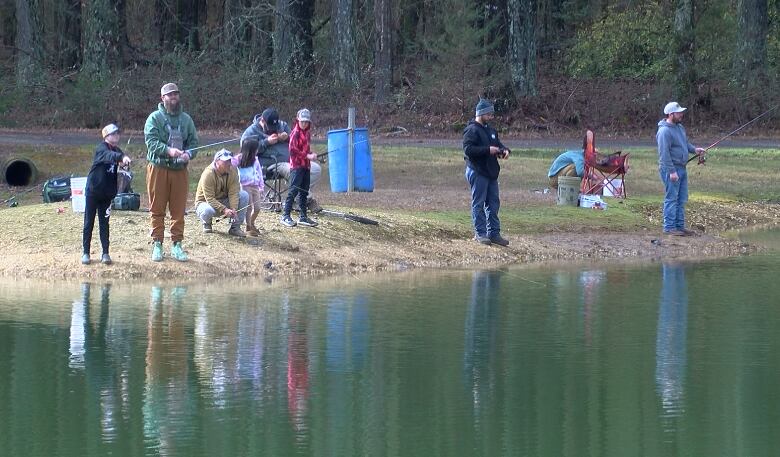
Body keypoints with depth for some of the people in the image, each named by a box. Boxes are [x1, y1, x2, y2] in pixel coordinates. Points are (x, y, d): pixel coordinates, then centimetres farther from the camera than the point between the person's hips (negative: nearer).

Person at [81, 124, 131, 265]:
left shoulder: (117, 151, 5)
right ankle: (85, 252, 10)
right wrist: (122, 157, -55)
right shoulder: (101, 149, -14)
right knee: (89, 223, 3)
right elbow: (109, 155, -37)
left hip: (106, 194, 5)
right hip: (93, 191, -5)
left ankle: (105, 253, 7)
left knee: (104, 223, 6)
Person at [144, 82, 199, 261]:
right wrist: (168, 150, -30)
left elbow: (194, 141, 9)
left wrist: (188, 154, -14)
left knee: (179, 210, 5)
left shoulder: (186, 119, 10)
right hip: (158, 168, -3)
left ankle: (177, 245, 12)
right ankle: (157, 245, 8)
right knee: (157, 209, 2)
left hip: (180, 169, 3)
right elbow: (151, 141, -13)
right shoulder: (154, 118, -2)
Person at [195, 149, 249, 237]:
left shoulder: (232, 171, -11)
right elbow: (209, 198, -29)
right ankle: (207, 223, -1)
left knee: (244, 195, -16)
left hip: (224, 201, 5)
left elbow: (233, 193, -16)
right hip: (206, 202, -5)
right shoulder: (208, 174, -26)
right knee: (208, 210, -41)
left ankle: (235, 227, -10)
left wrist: (233, 209, -32)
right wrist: (224, 210, -39)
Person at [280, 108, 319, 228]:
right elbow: (293, 150, -17)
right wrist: (307, 156, -18)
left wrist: (311, 155, 4)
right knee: (294, 190, -10)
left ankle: (303, 216, 17)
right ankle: (286, 216, -7)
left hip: (306, 165, 8)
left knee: (304, 191, 11)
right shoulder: (295, 133, -10)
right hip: (296, 165, -8)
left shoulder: (307, 132, 13)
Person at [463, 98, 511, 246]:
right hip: (477, 172, -9)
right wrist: (488, 150, -24)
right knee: (478, 203, -3)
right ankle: (480, 233, 2)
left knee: (493, 203, 10)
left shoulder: (490, 130, 16)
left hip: (491, 172, 9)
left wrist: (504, 150, 0)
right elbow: (468, 149, -21)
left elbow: (498, 143, 24)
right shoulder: (472, 130, -12)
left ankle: (494, 233, 15)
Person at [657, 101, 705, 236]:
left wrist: (694, 149, 5)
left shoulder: (680, 127, 13)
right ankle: (669, 227, -2)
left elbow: (685, 143, 25)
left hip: (681, 168, 10)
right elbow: (664, 153, -21)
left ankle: (680, 225, 20)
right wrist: (671, 171, -24)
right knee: (671, 199, -6)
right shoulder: (665, 131, -18)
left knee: (682, 199, 13)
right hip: (671, 169, -10)